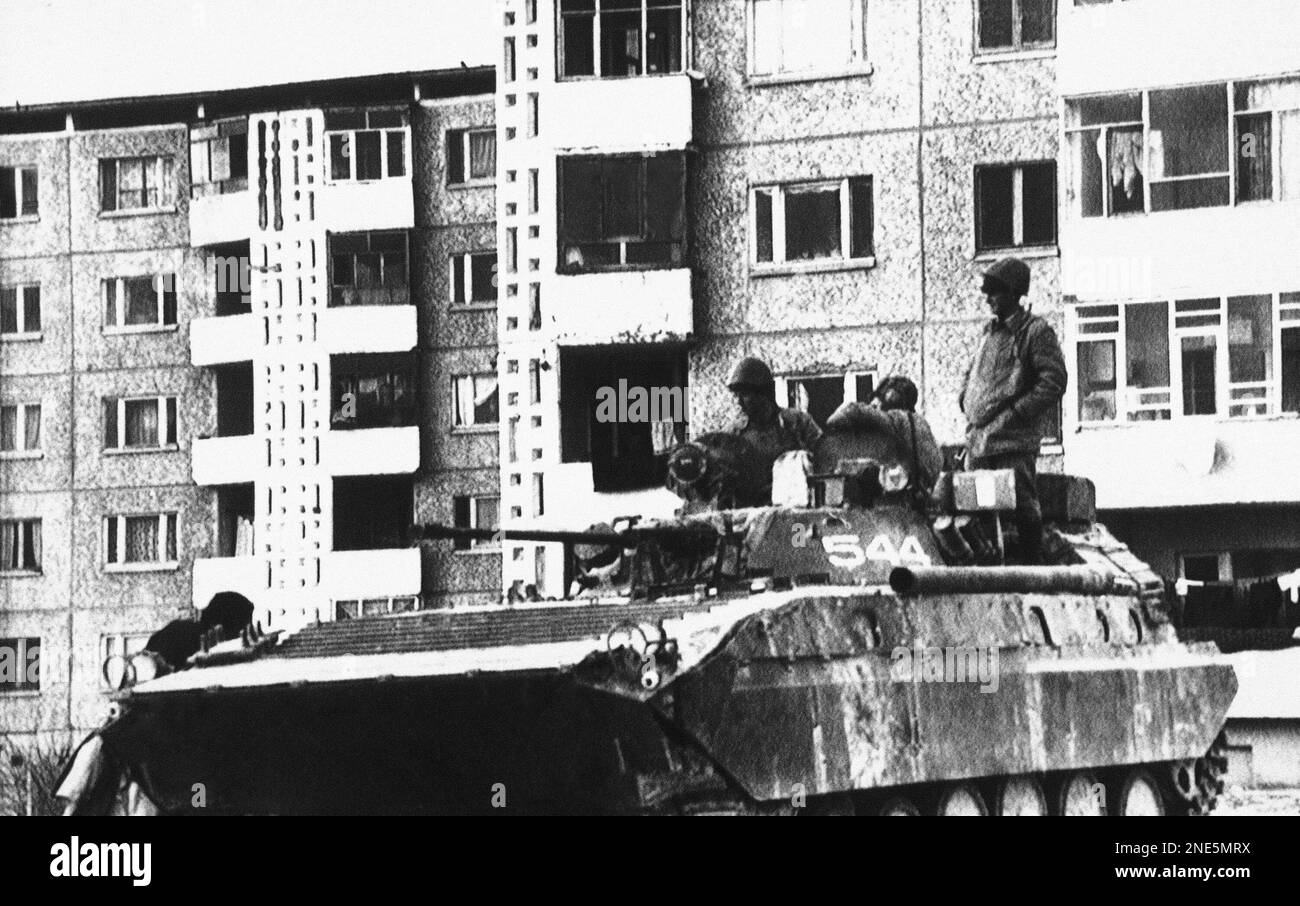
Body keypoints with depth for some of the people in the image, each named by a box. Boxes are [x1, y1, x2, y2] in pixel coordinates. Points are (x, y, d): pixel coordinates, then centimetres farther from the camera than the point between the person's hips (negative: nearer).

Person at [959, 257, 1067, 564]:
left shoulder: (1036, 331, -2)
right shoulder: (989, 332, 21)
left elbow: (1053, 383, -9)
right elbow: (970, 375, 33)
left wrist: (1015, 413, -13)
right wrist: (967, 403, 13)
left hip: (1014, 439, -7)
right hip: (978, 440, 7)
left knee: (1023, 510, -7)